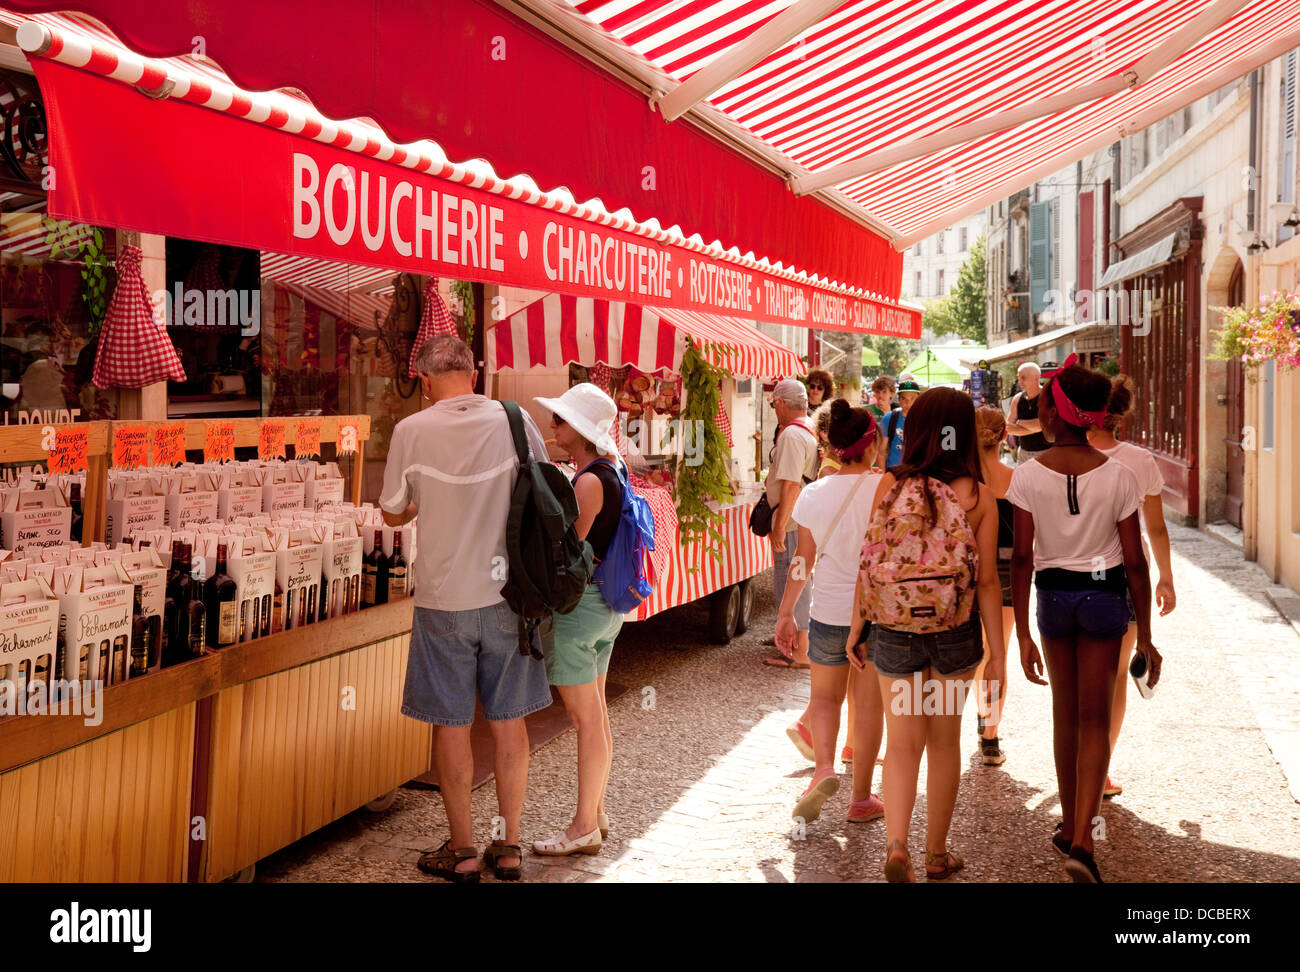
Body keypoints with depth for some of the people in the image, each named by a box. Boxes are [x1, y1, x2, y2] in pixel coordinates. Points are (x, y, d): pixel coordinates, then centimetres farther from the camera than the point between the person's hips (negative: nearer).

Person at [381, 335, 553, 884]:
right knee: (508, 720, 12)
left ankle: (462, 850, 19)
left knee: (452, 724, 9)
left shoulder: (412, 431, -9)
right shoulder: (514, 421, -5)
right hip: (507, 593, 2)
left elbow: (393, 514, 3)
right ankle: (509, 847, 20)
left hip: (444, 598, -2)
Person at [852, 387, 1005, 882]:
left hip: (895, 631, 0)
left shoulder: (890, 485, -7)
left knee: (902, 740, 11)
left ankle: (896, 846, -7)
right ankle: (937, 853, 28)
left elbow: (869, 563, -5)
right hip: (955, 634, 0)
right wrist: (997, 653, 1)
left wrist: (856, 628, 7)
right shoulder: (978, 496, -9)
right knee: (944, 740, 16)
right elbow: (987, 581, -7)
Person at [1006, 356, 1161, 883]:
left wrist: (1023, 635, -5)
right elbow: (1134, 562, -7)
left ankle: (1068, 826, 30)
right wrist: (1145, 637, 1)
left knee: (1065, 712, 18)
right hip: (1105, 595, -1)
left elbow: (1021, 556, -11)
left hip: (1053, 594, 1)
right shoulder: (1118, 476, -10)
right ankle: (1081, 840, -8)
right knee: (1095, 719, 5)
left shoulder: (1028, 475, -11)